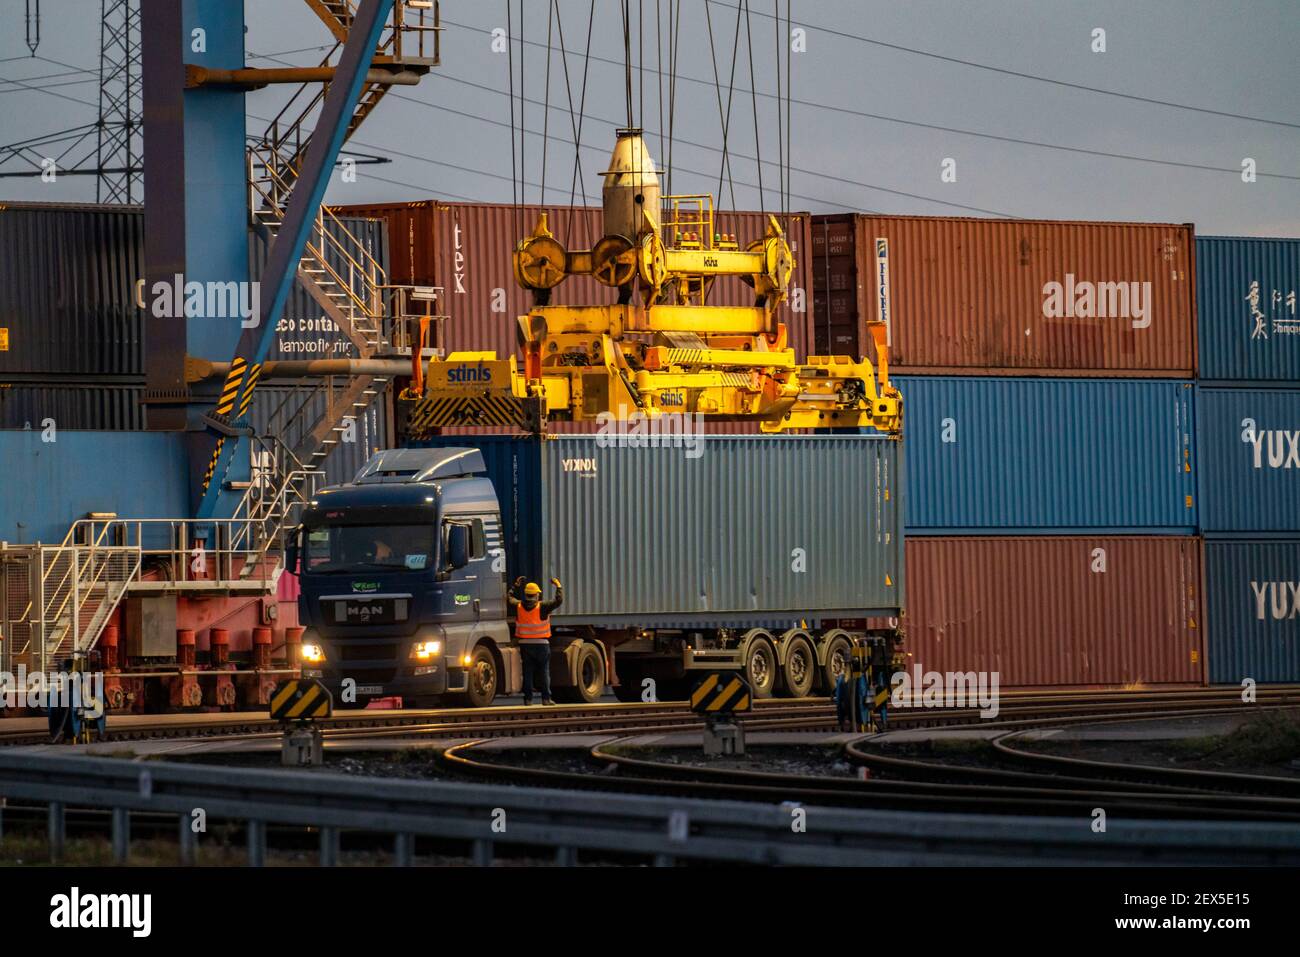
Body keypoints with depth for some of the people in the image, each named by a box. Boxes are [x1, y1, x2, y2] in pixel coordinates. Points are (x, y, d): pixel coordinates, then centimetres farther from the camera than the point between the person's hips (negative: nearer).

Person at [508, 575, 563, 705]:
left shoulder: (518, 606, 1)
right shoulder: (542, 607, -9)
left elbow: (509, 598, 21)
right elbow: (558, 601, -10)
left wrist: (516, 585, 30)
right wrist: (558, 586, 4)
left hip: (524, 644, 3)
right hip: (541, 644, -3)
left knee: (527, 672, 6)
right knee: (544, 671, 2)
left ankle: (528, 698, 4)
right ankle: (546, 698, -3)